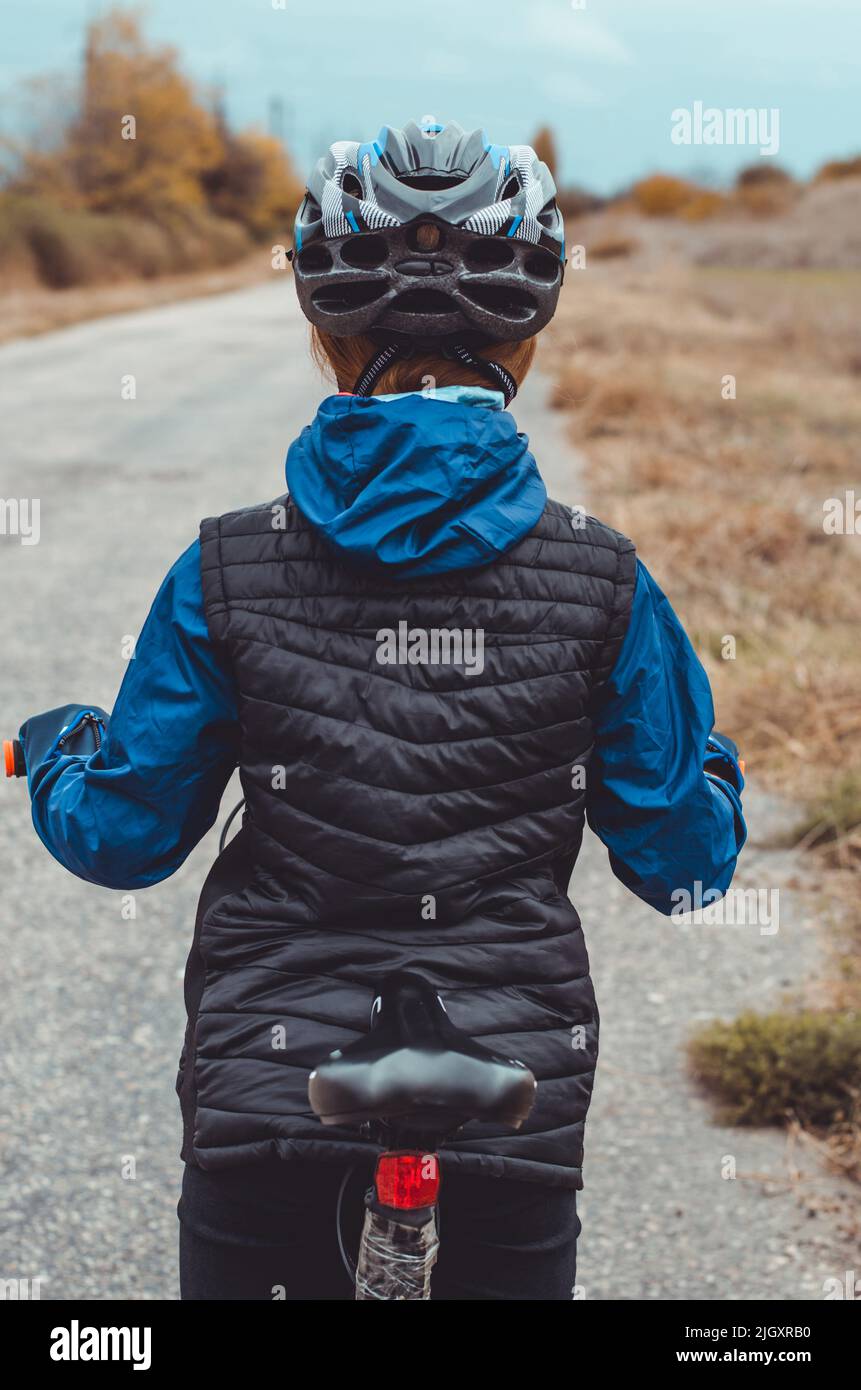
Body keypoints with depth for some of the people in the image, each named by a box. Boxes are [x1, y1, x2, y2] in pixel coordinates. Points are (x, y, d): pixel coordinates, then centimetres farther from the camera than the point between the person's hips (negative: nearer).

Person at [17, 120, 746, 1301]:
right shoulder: (601, 581, -5)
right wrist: (712, 767, 26)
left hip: (266, 1108, 0)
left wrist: (58, 754, 24)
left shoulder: (229, 572, -6)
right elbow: (682, 859, 3)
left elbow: (123, 837, 2)